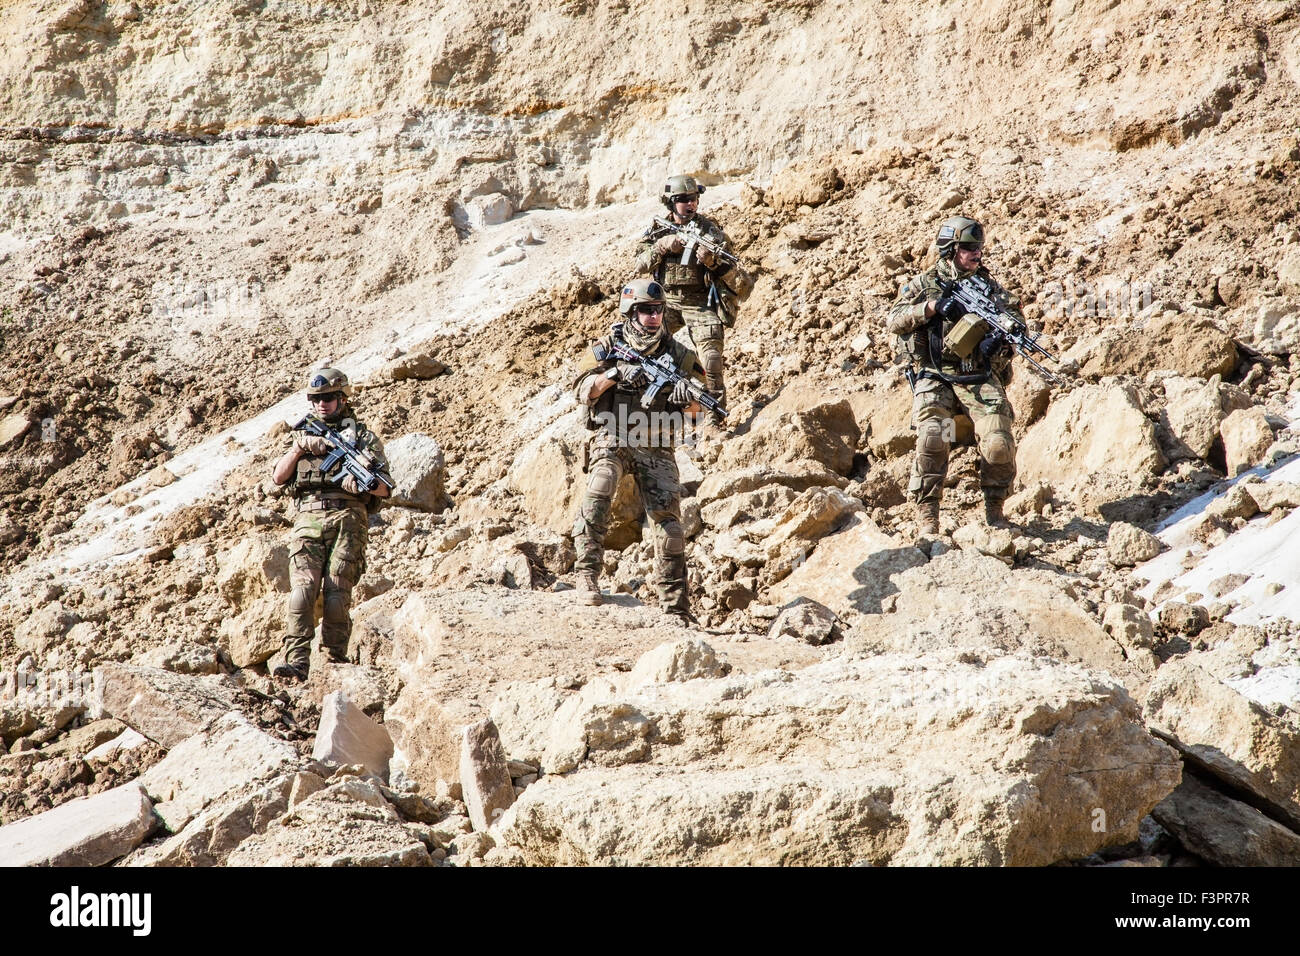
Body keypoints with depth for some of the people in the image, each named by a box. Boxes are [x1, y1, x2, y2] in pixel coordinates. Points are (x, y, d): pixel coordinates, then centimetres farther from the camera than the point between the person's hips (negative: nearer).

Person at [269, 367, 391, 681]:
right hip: (308, 521, 2)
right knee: (302, 589, -16)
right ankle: (297, 663, -25)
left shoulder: (362, 437, 13)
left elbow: (384, 488, 5)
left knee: (337, 594, -10)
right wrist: (300, 447, -1)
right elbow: (279, 477, 13)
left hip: (346, 519, -2)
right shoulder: (303, 434, 24)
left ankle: (335, 663, -3)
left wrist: (362, 482, -17)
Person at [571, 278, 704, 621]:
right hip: (613, 440, -2)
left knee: (668, 520, -4)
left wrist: (687, 397, -18)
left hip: (657, 448, 2)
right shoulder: (607, 348, 3)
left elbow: (698, 407, 6)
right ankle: (587, 573, -29)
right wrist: (614, 374, -20)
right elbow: (583, 391, -5)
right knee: (598, 493, -31)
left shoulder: (676, 353, 7)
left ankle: (675, 606, 2)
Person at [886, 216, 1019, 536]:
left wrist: (1000, 336, -16)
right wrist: (932, 306, -17)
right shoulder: (924, 283, 8)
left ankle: (994, 507, 8)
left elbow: (1015, 317, 7)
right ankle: (927, 514, -11)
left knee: (999, 444, -16)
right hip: (935, 379, -1)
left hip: (981, 378, 2)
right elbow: (895, 320, -3)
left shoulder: (987, 283, 13)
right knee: (932, 439, -24)